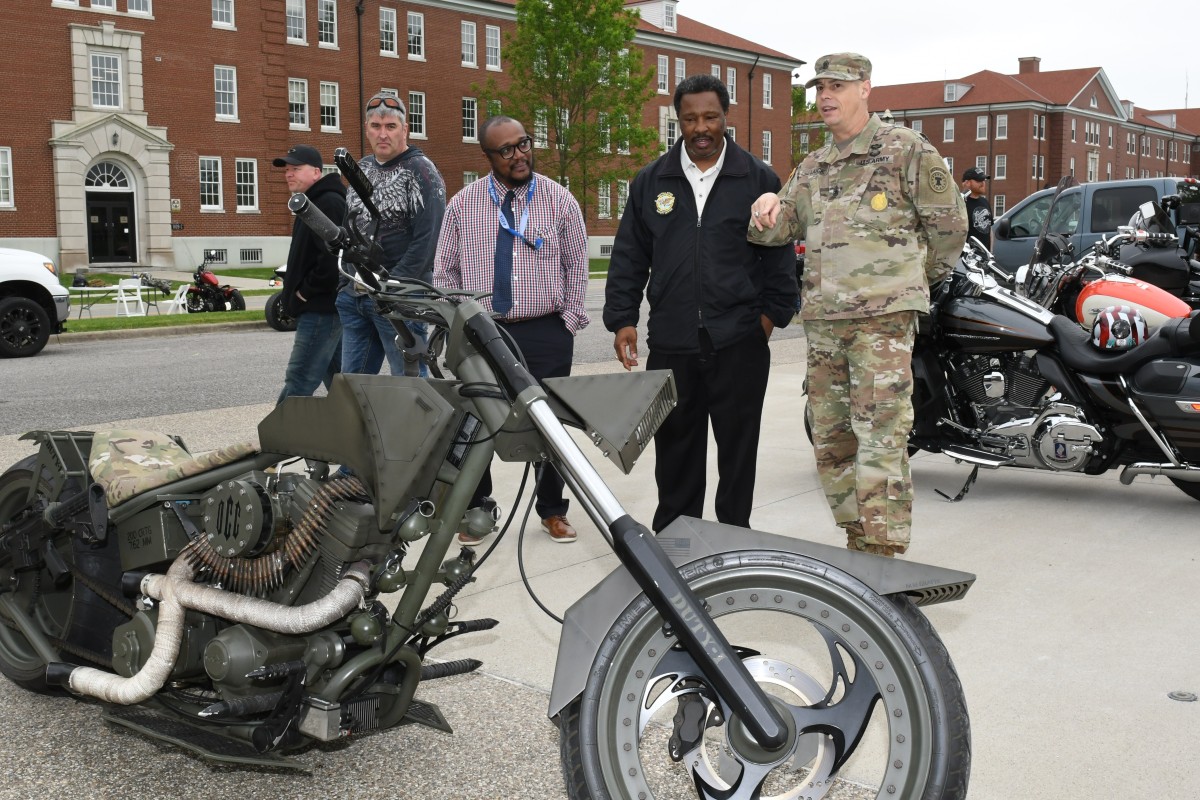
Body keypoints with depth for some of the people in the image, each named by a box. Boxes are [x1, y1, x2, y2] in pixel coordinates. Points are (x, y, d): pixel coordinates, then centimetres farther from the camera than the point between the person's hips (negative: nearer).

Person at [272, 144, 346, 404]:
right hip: (321, 307, 11)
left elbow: (334, 255, -26)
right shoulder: (313, 203, 20)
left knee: (298, 384, -10)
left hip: (321, 308, -11)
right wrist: (297, 289, 14)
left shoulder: (329, 203, -14)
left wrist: (307, 290, -17)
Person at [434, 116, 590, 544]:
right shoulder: (463, 204, 3)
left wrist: (568, 321, 0)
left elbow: (576, 265, 5)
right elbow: (445, 271, 7)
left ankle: (553, 510, 22)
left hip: (546, 334, 0)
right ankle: (473, 511, 18)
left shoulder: (560, 200, 2)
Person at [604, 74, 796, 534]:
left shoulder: (759, 180, 3)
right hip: (671, 343, 2)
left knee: (738, 450, 8)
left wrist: (772, 313, -2)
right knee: (675, 449, 10)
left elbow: (780, 254, 5)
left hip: (739, 342, -1)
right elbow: (628, 257, 9)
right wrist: (622, 319, 2)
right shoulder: (651, 181, 9)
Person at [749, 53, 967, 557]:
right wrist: (766, 209, -8)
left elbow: (949, 222, 4)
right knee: (830, 439, 10)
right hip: (822, 320, 7)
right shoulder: (812, 168, 19)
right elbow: (776, 230, 15)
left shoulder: (905, 150, 1)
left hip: (884, 316, -7)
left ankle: (883, 551, -10)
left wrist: (919, 277, 14)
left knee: (880, 439, -12)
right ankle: (857, 541, 21)